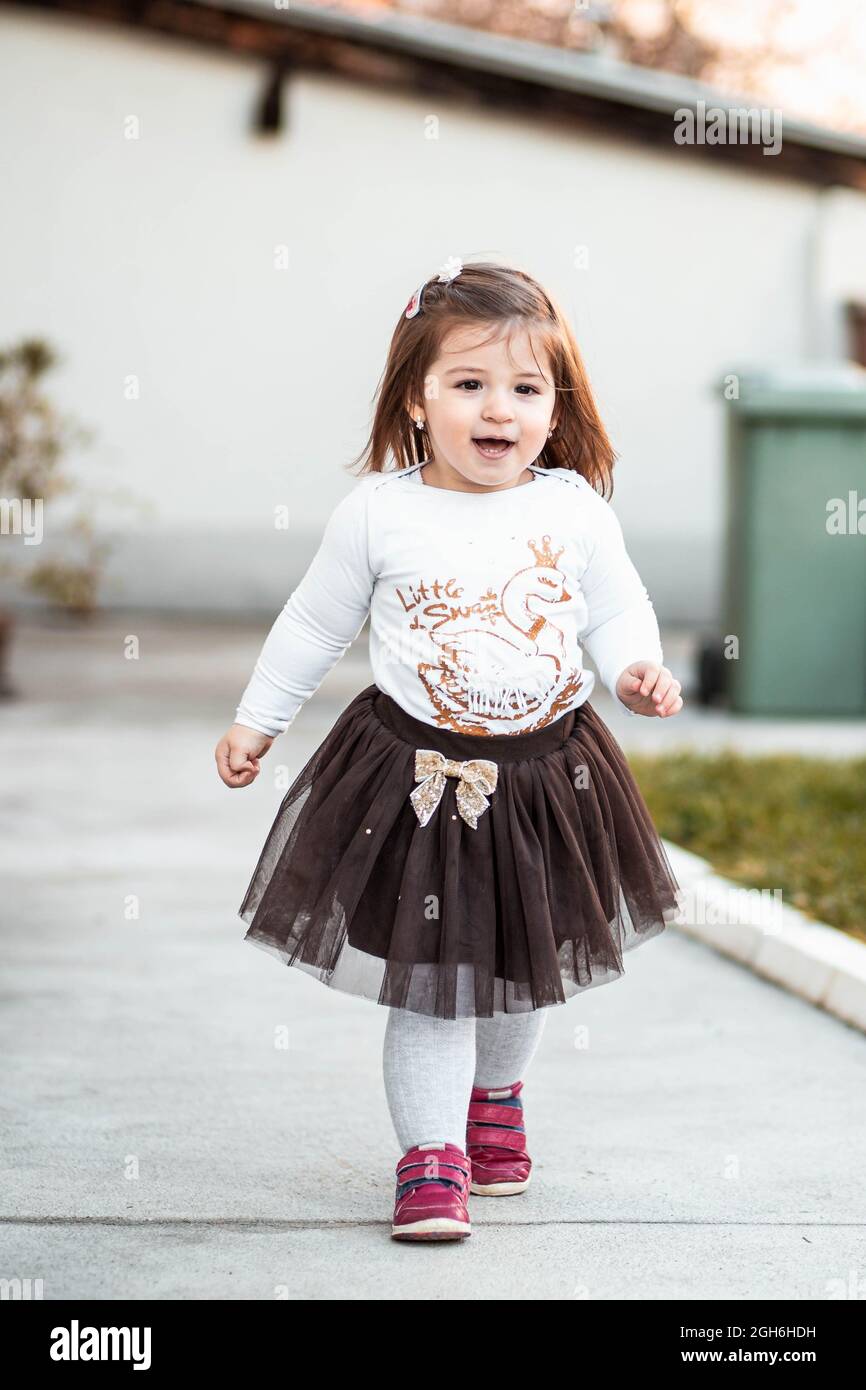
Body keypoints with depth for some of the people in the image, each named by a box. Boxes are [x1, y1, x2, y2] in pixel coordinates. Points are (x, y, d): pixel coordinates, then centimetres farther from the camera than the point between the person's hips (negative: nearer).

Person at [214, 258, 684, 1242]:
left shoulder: (574, 508, -5)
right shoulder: (378, 512, -8)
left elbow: (617, 607, 6)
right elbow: (317, 623, 4)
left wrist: (636, 667, -14)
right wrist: (257, 719, 11)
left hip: (546, 777, 3)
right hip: (417, 778, -2)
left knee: (524, 967, 19)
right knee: (431, 980, -2)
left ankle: (495, 1096, 45)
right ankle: (431, 1154, 8)